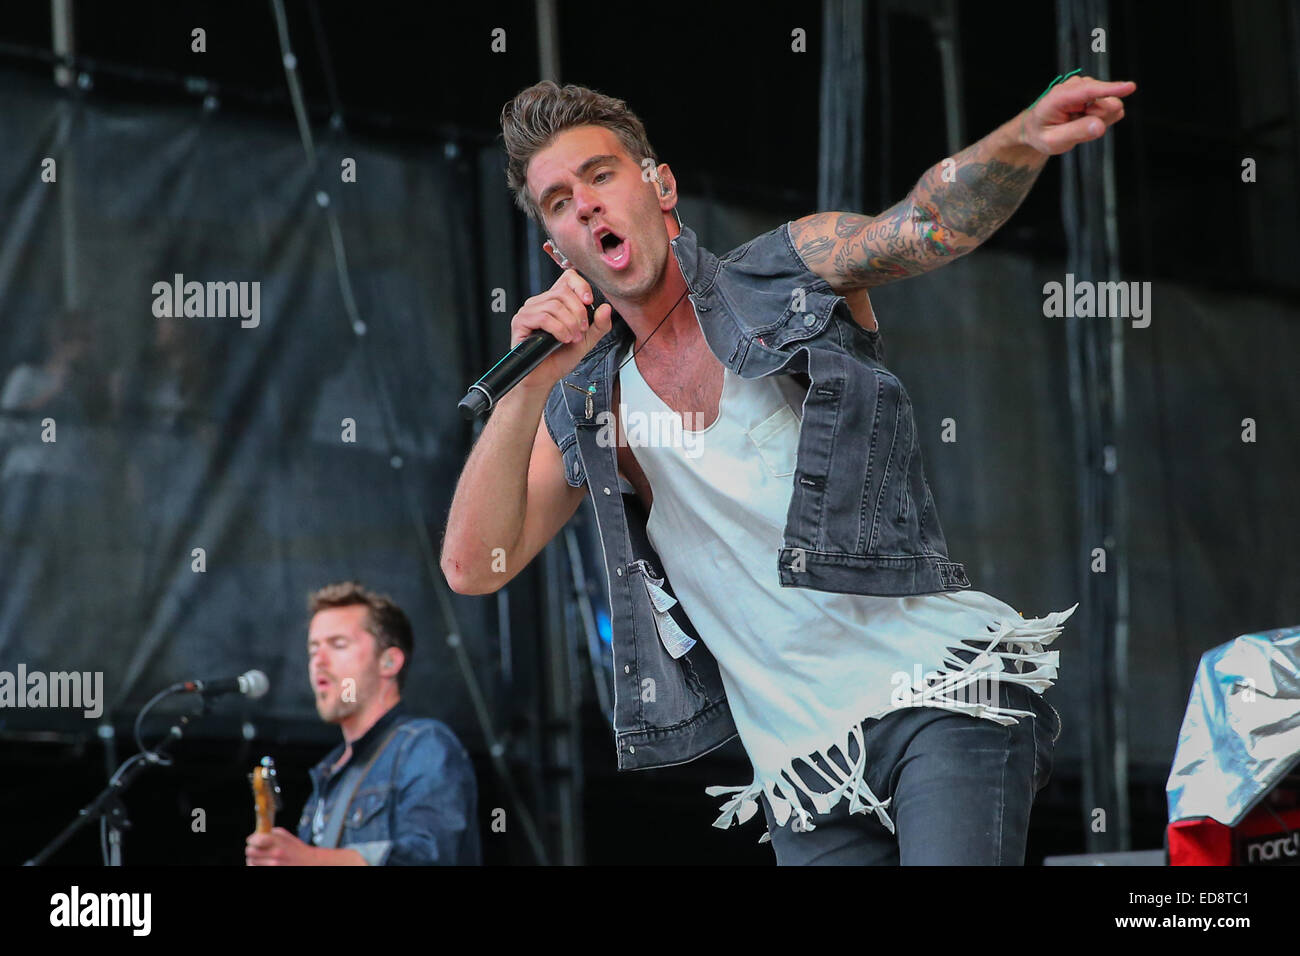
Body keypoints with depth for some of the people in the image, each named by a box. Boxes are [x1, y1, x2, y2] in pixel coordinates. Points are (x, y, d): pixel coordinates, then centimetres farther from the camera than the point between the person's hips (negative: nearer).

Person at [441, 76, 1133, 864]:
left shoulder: (796, 272, 6)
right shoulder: (584, 410, 13)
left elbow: (931, 223, -12)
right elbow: (476, 567, 3)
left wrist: (1026, 139, -33)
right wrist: (529, 387, -7)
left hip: (941, 688, -4)